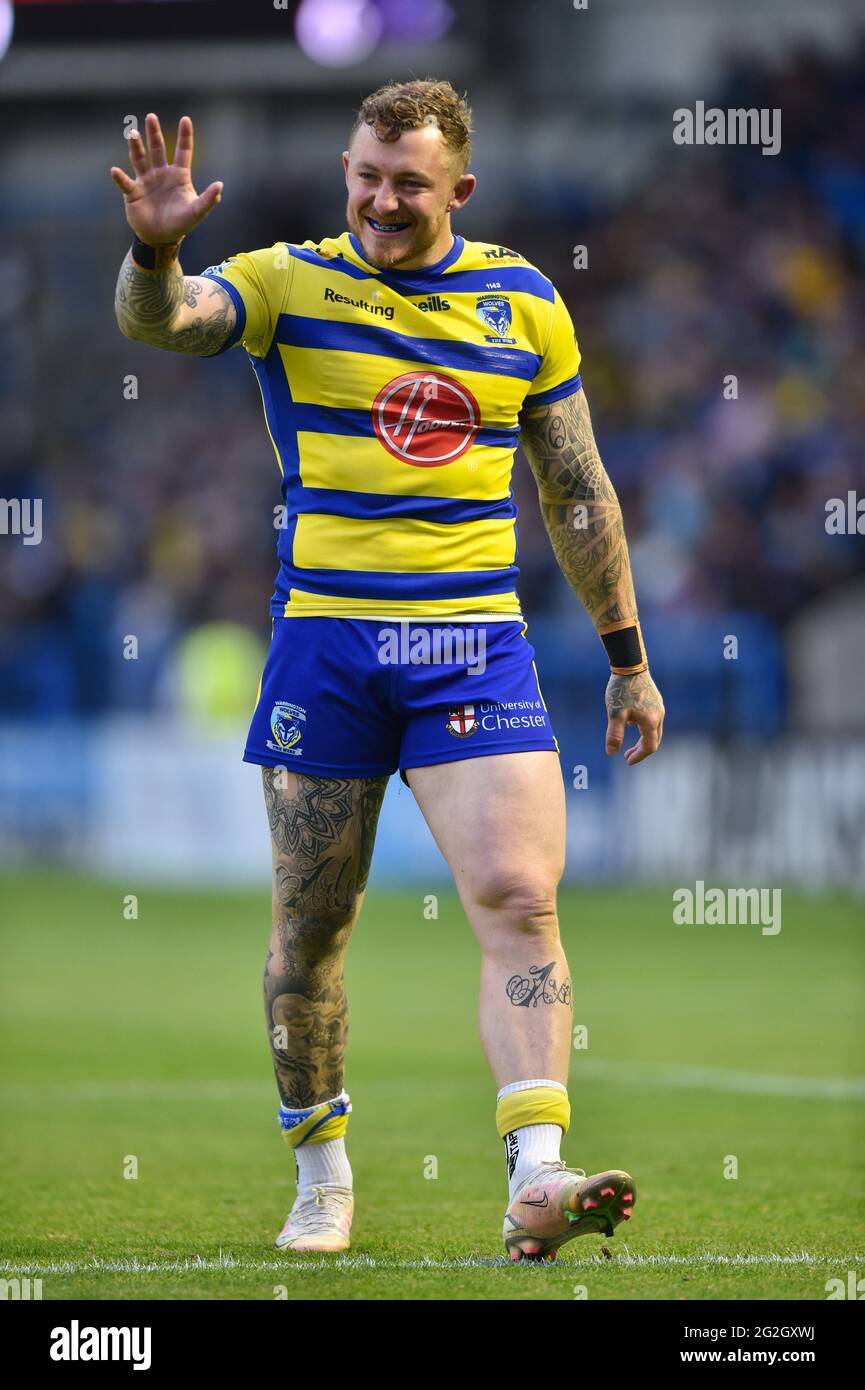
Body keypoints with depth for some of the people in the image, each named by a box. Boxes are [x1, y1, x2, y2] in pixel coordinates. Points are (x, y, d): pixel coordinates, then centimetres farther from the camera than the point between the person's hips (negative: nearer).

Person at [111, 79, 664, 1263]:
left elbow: (578, 495, 15)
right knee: (310, 926, 5)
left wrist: (627, 656, 17)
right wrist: (156, 248, -39)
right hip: (326, 638, -1)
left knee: (519, 898, -13)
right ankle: (321, 1172, 23)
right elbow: (157, 319, -17)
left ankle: (536, 1182, -19)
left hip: (475, 643, 1)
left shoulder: (522, 301, 8)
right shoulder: (290, 281, 2)